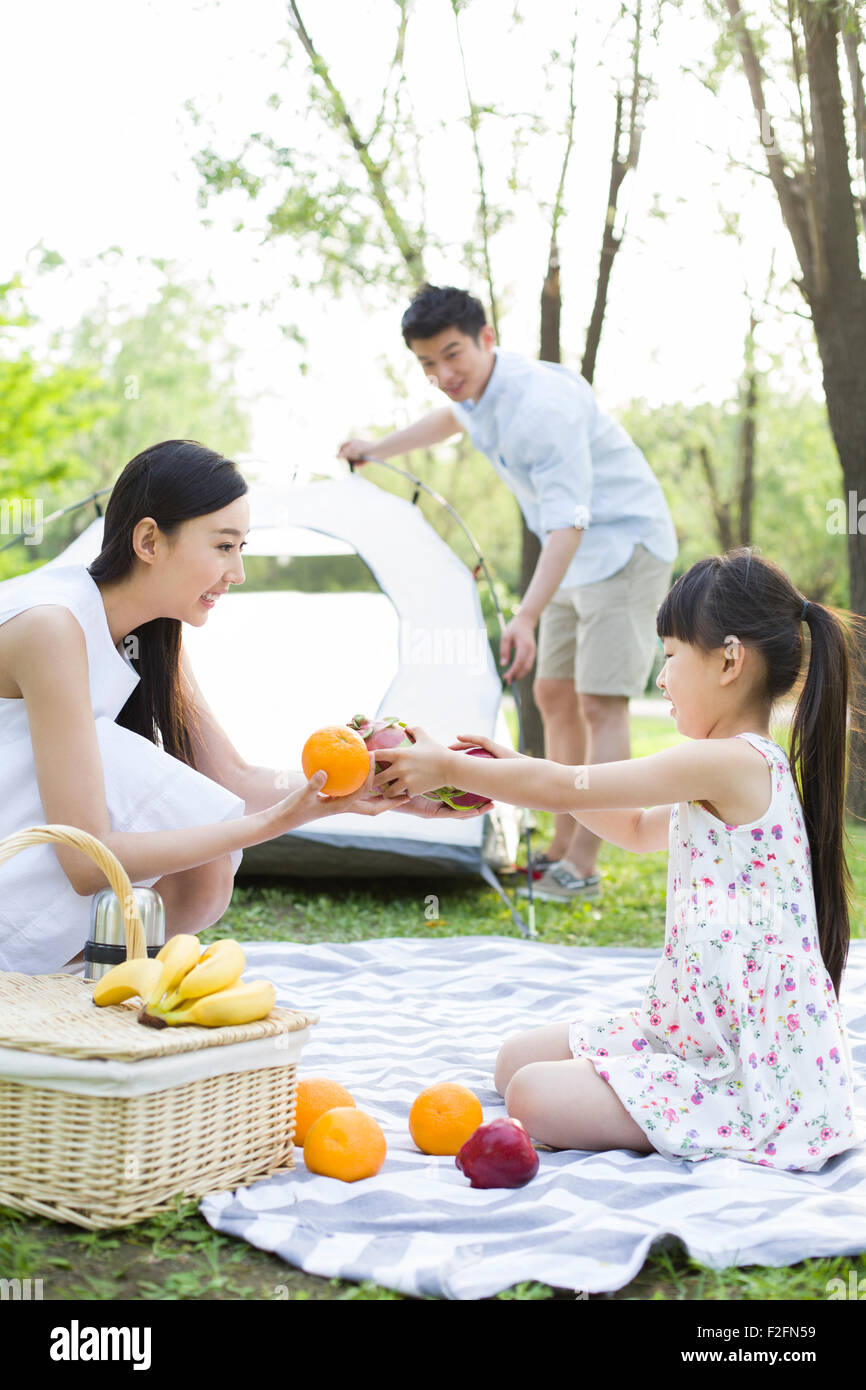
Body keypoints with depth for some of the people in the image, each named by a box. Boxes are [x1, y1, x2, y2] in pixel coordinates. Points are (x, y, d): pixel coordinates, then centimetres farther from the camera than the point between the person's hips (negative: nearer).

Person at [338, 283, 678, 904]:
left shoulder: (541, 404, -29)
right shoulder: (477, 387, 0)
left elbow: (567, 521, -34)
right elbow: (452, 417, 28)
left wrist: (527, 617, -44)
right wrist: (375, 449, 36)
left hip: (625, 546, -10)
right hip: (578, 555, 10)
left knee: (600, 703, -12)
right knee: (555, 694, 9)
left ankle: (582, 869, -9)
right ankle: (560, 850, 16)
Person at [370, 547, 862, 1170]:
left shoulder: (729, 763, -22)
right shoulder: (746, 770, 9)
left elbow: (564, 789, -17)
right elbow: (637, 829, 25)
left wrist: (449, 766, -4)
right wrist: (517, 769, 19)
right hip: (700, 1034, 10)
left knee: (534, 1099, -17)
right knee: (518, 1059, 11)